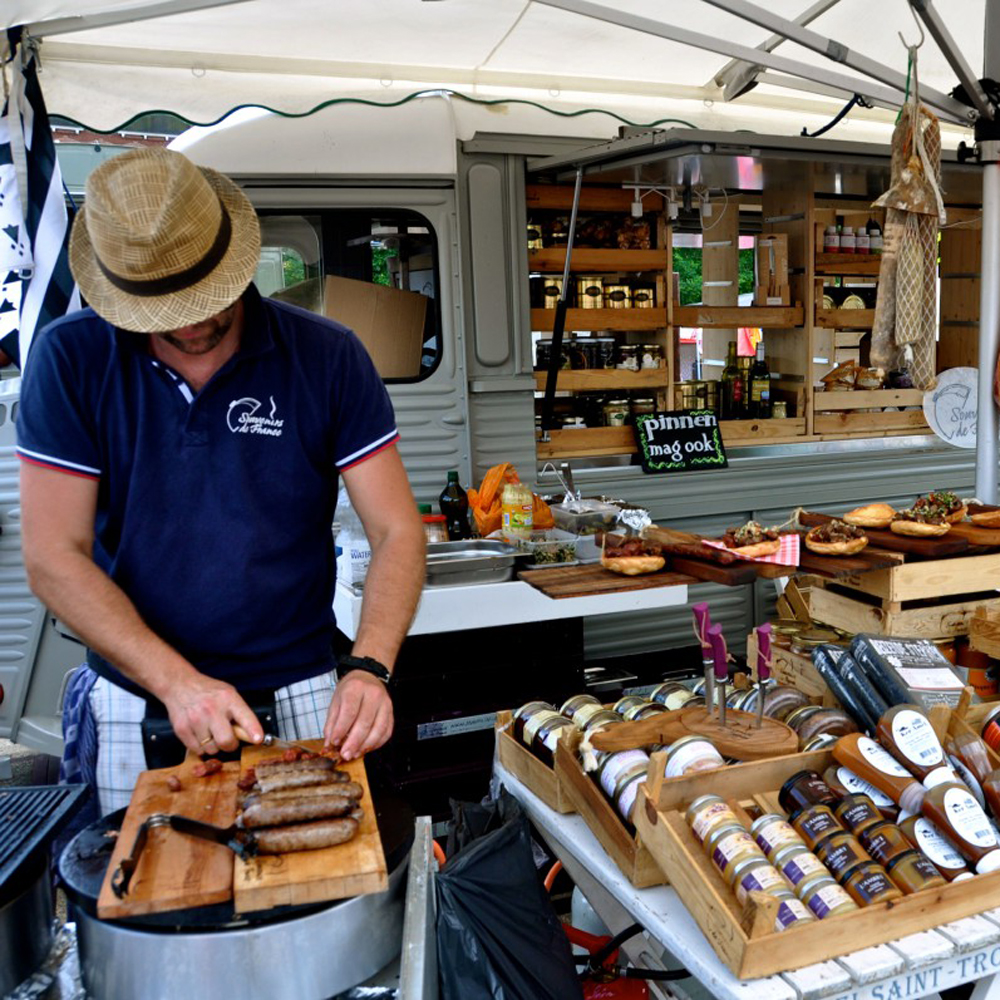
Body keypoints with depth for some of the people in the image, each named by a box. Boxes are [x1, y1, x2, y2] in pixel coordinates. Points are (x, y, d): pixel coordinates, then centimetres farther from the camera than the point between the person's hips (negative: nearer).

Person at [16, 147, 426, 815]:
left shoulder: (327, 357, -8)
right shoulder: (69, 360, -7)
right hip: (133, 706, 1)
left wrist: (369, 668, -25)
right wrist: (176, 682, -20)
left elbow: (397, 533, -9)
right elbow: (53, 555, -10)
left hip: (298, 702, 0)